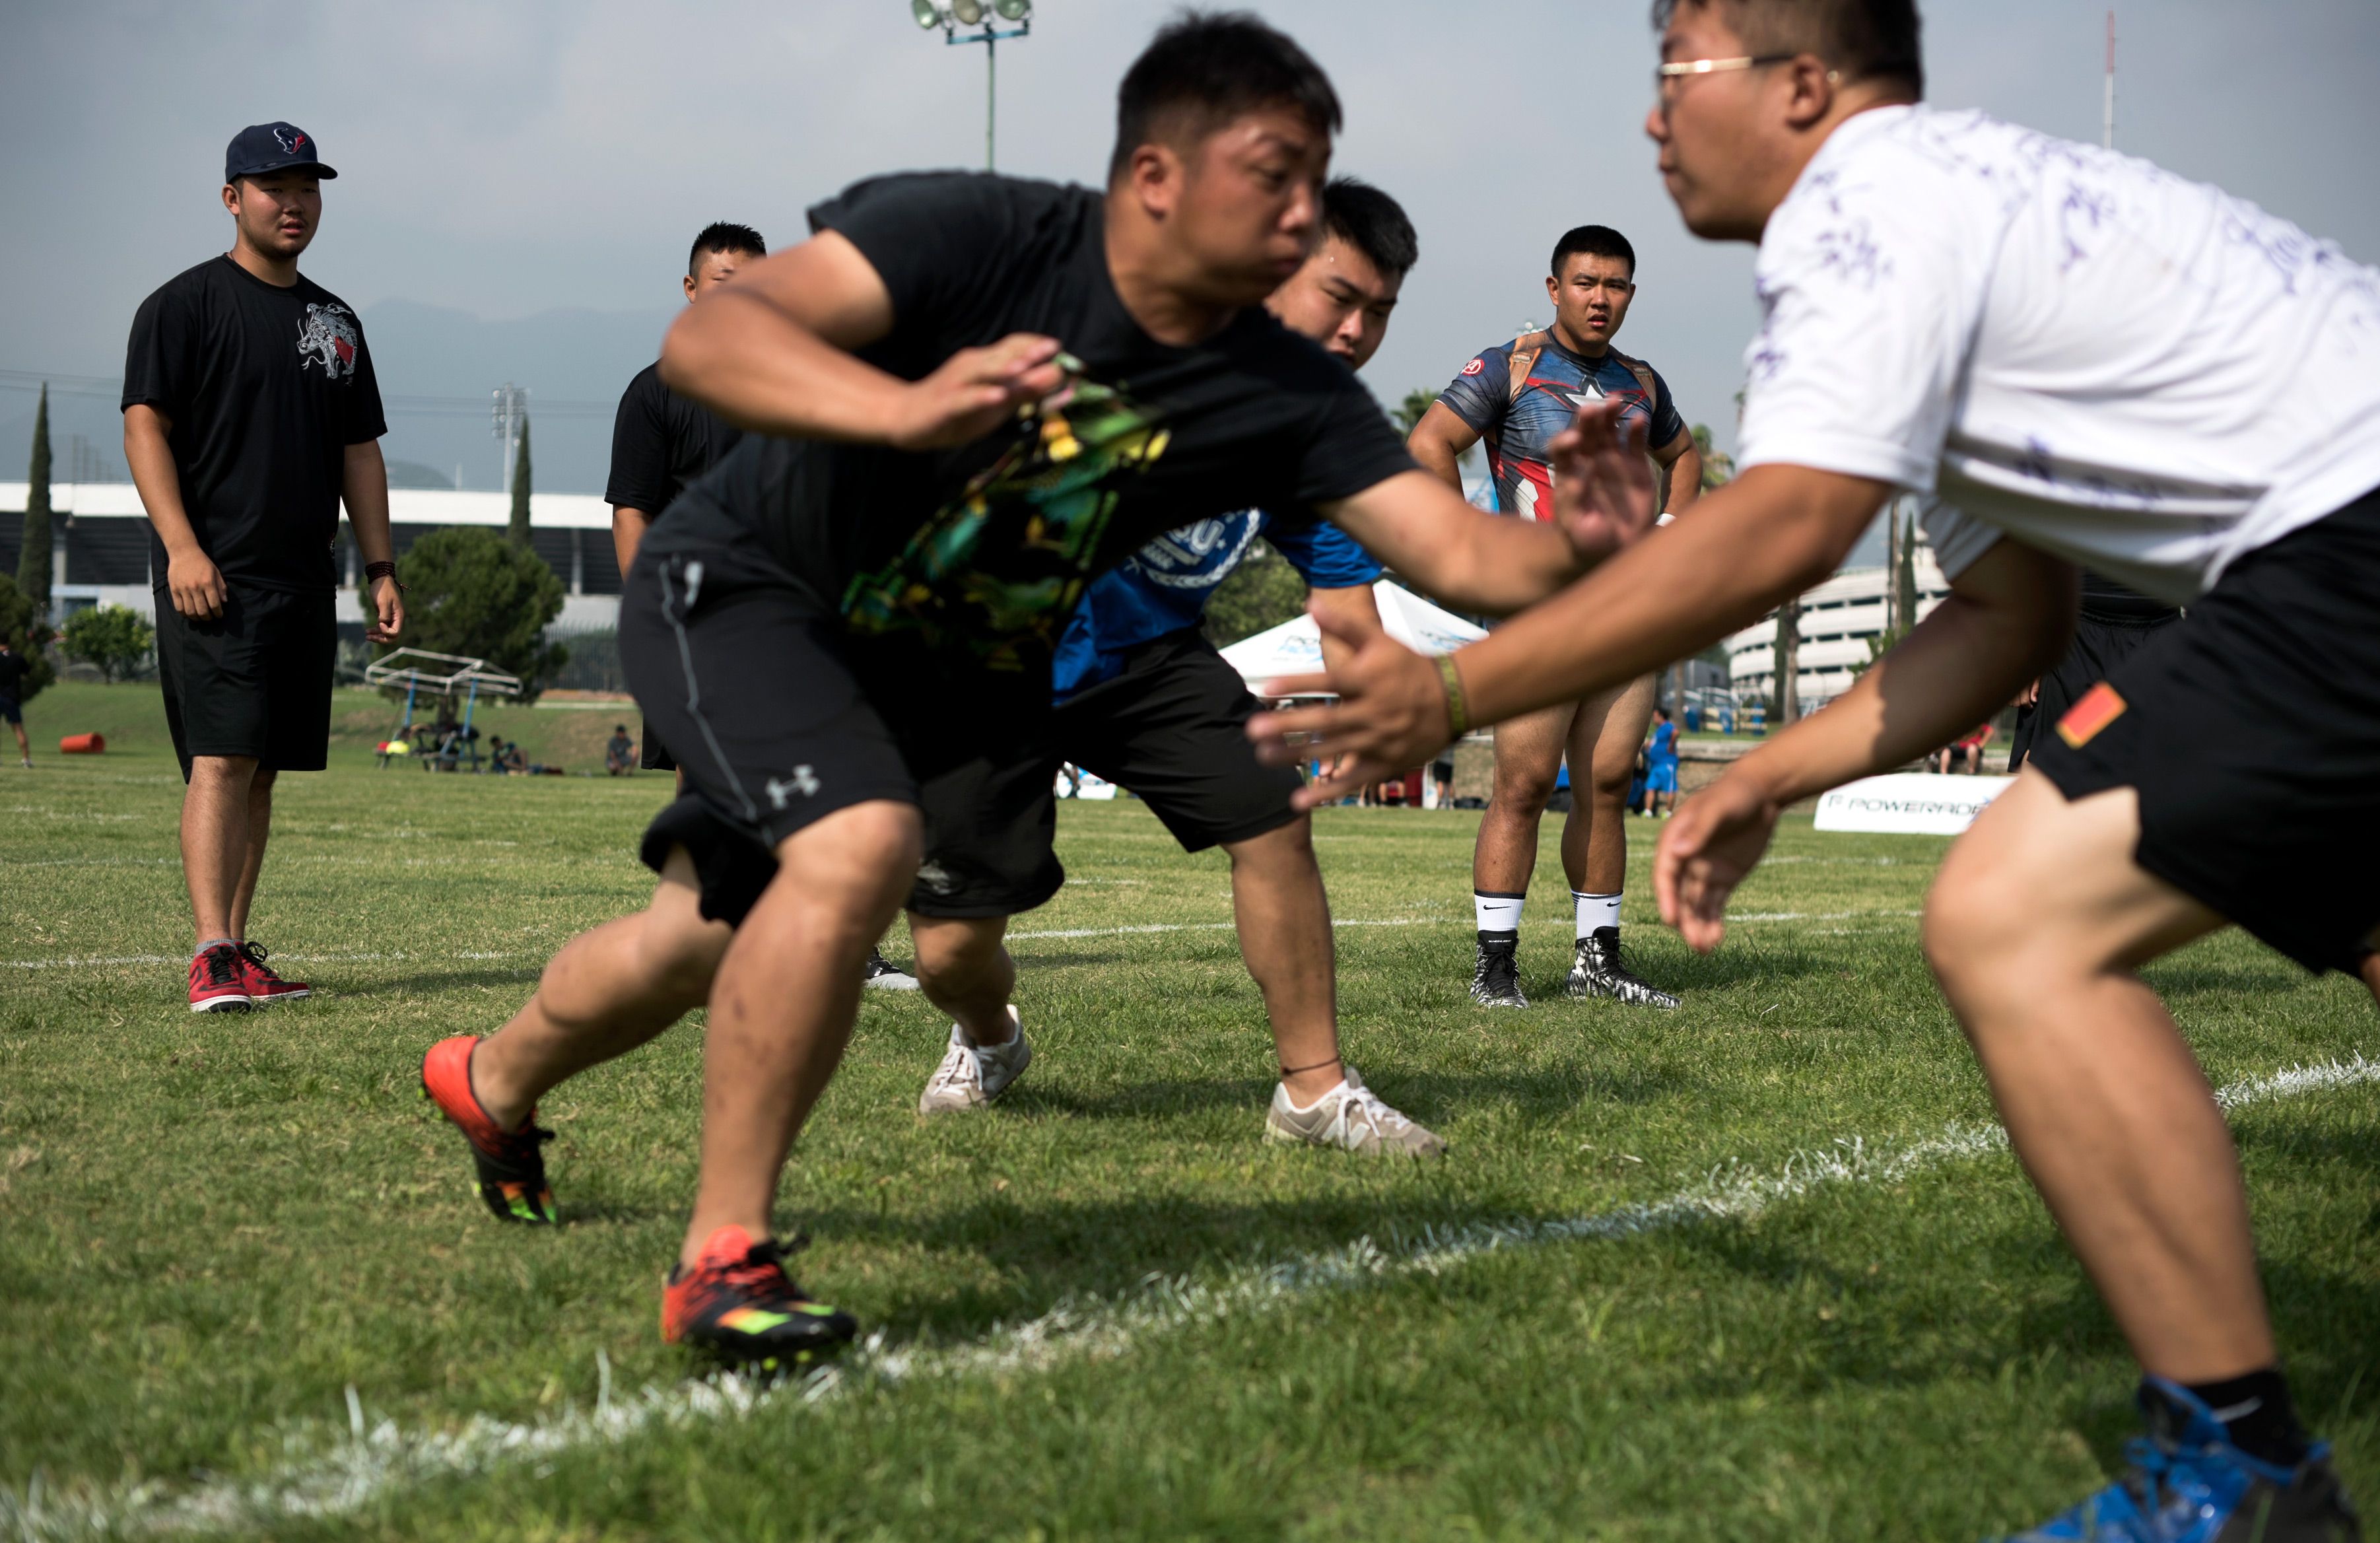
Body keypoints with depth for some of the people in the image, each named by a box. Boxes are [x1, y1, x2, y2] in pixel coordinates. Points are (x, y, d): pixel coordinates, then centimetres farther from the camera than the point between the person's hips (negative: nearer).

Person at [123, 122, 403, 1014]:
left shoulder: (334, 321, 19)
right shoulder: (184, 304, -1)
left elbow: (359, 451, 22)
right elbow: (144, 426, -8)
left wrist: (379, 566, 13)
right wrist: (181, 546, -20)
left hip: (304, 580, 7)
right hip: (213, 577, -6)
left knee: (262, 769, 7)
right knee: (222, 759, -16)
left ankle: (237, 954, 12)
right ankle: (211, 959, -21)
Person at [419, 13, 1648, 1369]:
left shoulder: (1284, 395, -16)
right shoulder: (979, 235, -29)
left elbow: (1461, 554, -23)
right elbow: (708, 338, -40)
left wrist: (1571, 549, -45)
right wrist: (906, 407, -57)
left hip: (951, 669, 6)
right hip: (745, 583, -6)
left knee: (721, 934, 18)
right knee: (863, 845, -31)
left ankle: (496, 1082, 52)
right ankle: (725, 1257, -16)